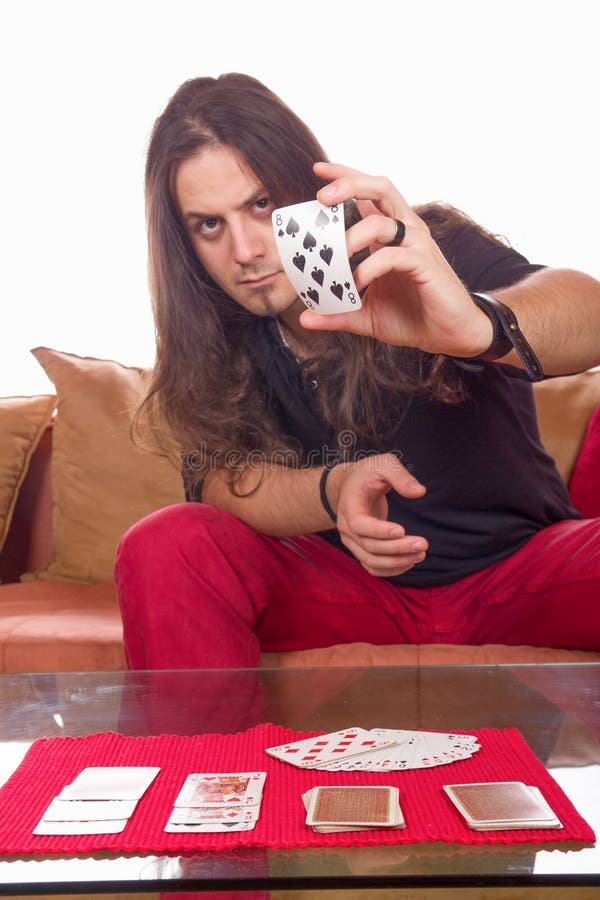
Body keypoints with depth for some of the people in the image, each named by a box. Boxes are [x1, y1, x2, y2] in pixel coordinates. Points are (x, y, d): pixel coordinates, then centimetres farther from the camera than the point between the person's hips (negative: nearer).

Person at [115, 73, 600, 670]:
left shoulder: (426, 252, -13)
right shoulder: (215, 333, -2)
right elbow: (218, 479, -10)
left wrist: (479, 325, -54)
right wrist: (333, 490, -32)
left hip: (517, 564, -1)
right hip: (344, 586, 2)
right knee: (163, 549, -24)